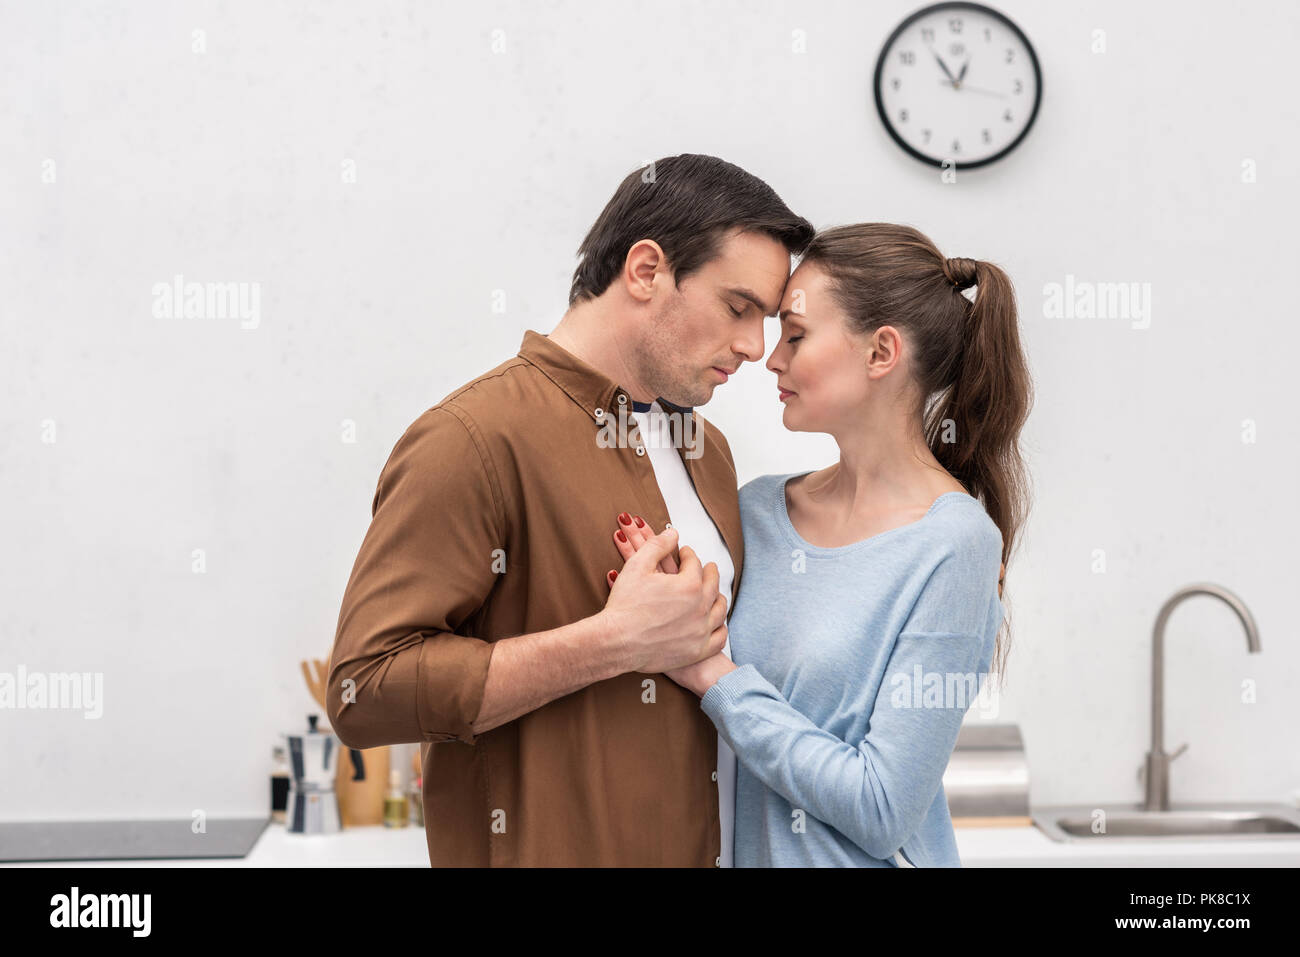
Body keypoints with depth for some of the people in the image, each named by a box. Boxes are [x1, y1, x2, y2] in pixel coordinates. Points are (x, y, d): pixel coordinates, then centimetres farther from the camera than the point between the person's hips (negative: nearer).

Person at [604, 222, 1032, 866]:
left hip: (858, 859, -5)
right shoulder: (757, 507, -2)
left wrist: (711, 673, -19)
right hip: (742, 850, 6)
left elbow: (883, 812, -21)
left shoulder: (953, 542, -18)